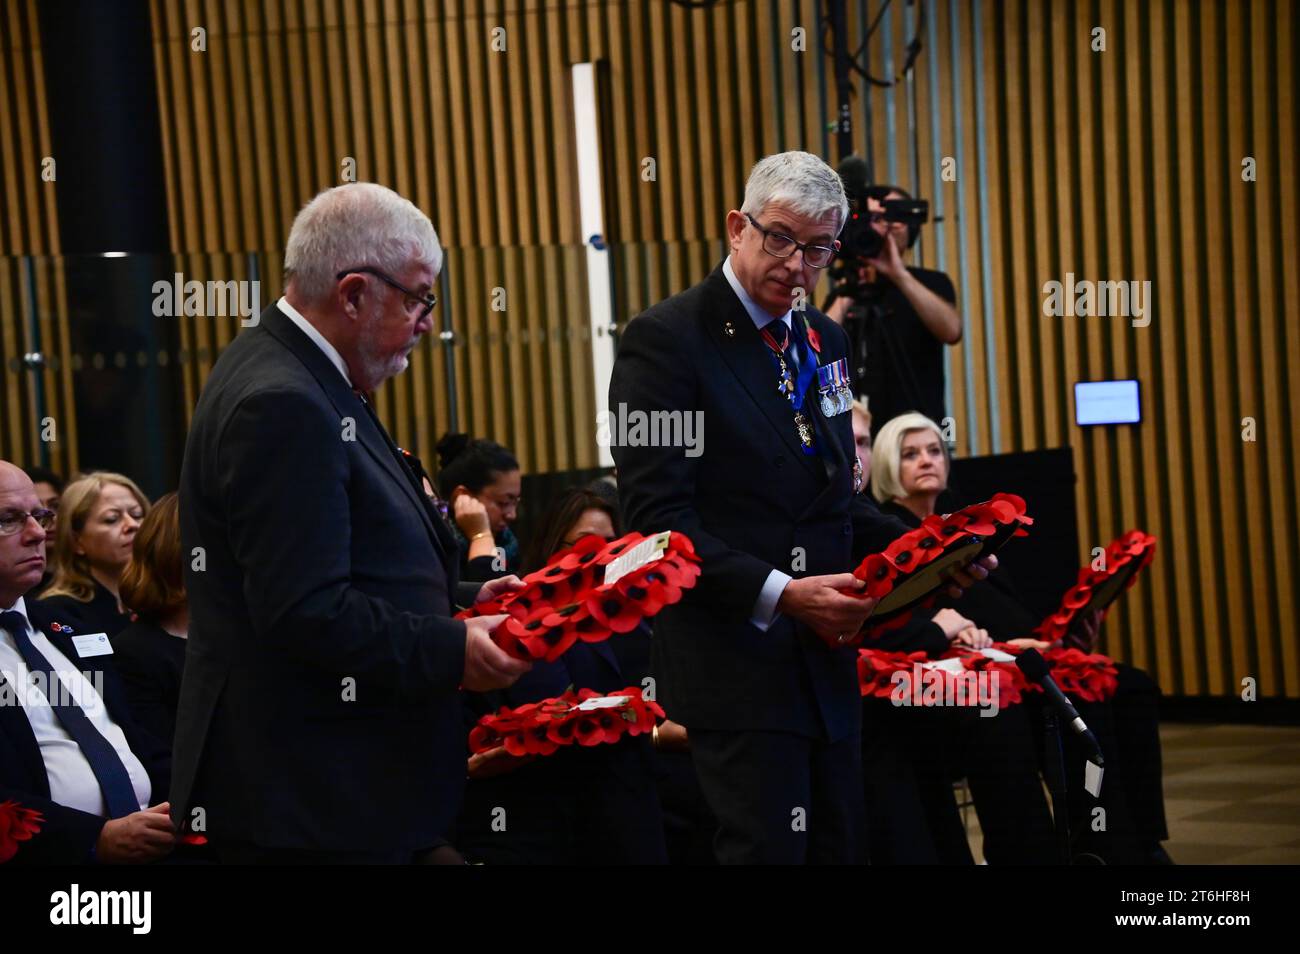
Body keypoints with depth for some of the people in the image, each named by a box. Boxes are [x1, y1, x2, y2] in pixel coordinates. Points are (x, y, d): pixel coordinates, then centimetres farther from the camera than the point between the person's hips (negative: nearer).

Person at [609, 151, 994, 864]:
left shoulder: (823, 341, 16)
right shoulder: (666, 338, -8)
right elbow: (658, 517, -15)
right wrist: (781, 593, -23)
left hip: (826, 663, 8)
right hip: (735, 664, -7)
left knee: (842, 846, 9)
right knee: (770, 849, -8)